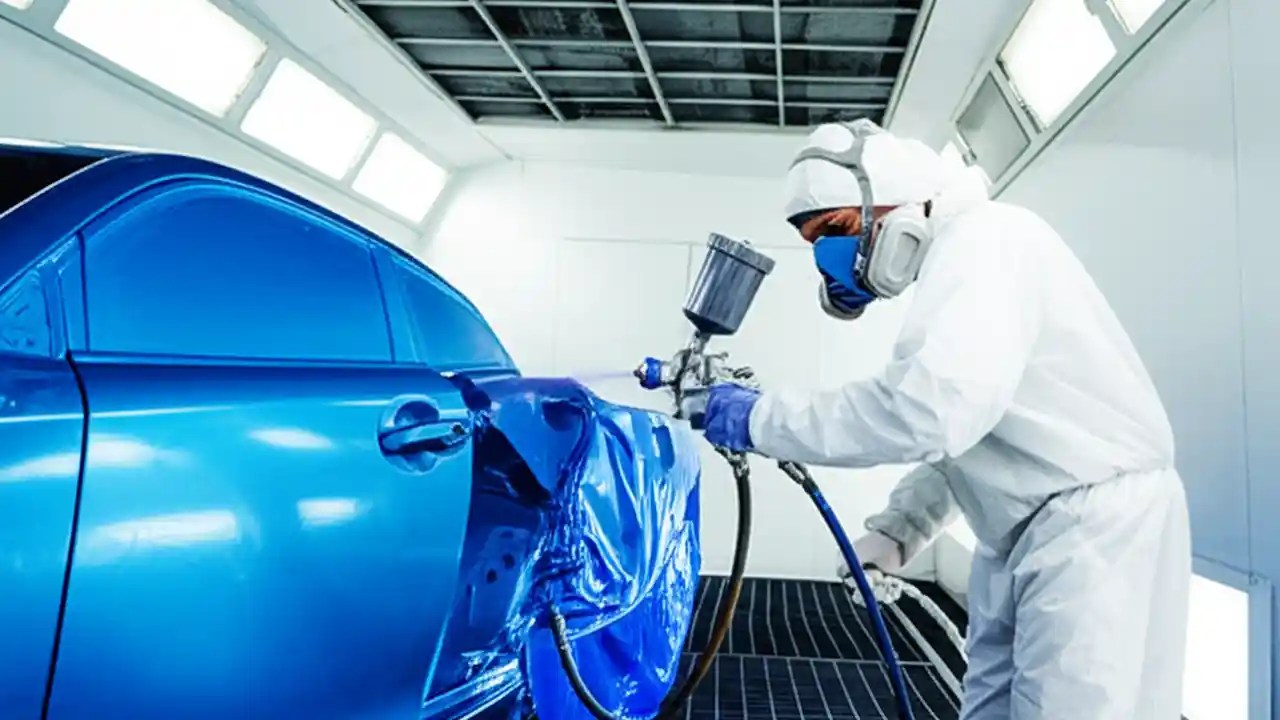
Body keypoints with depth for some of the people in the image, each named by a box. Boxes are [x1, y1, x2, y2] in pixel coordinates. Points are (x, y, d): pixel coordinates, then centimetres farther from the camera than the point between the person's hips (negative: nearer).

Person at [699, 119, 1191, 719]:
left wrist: (760, 420, -22)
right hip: (1022, 538, 10)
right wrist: (894, 530, 10)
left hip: (1097, 528, -10)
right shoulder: (955, 260, 15)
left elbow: (928, 410, -32)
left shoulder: (983, 236, -16)